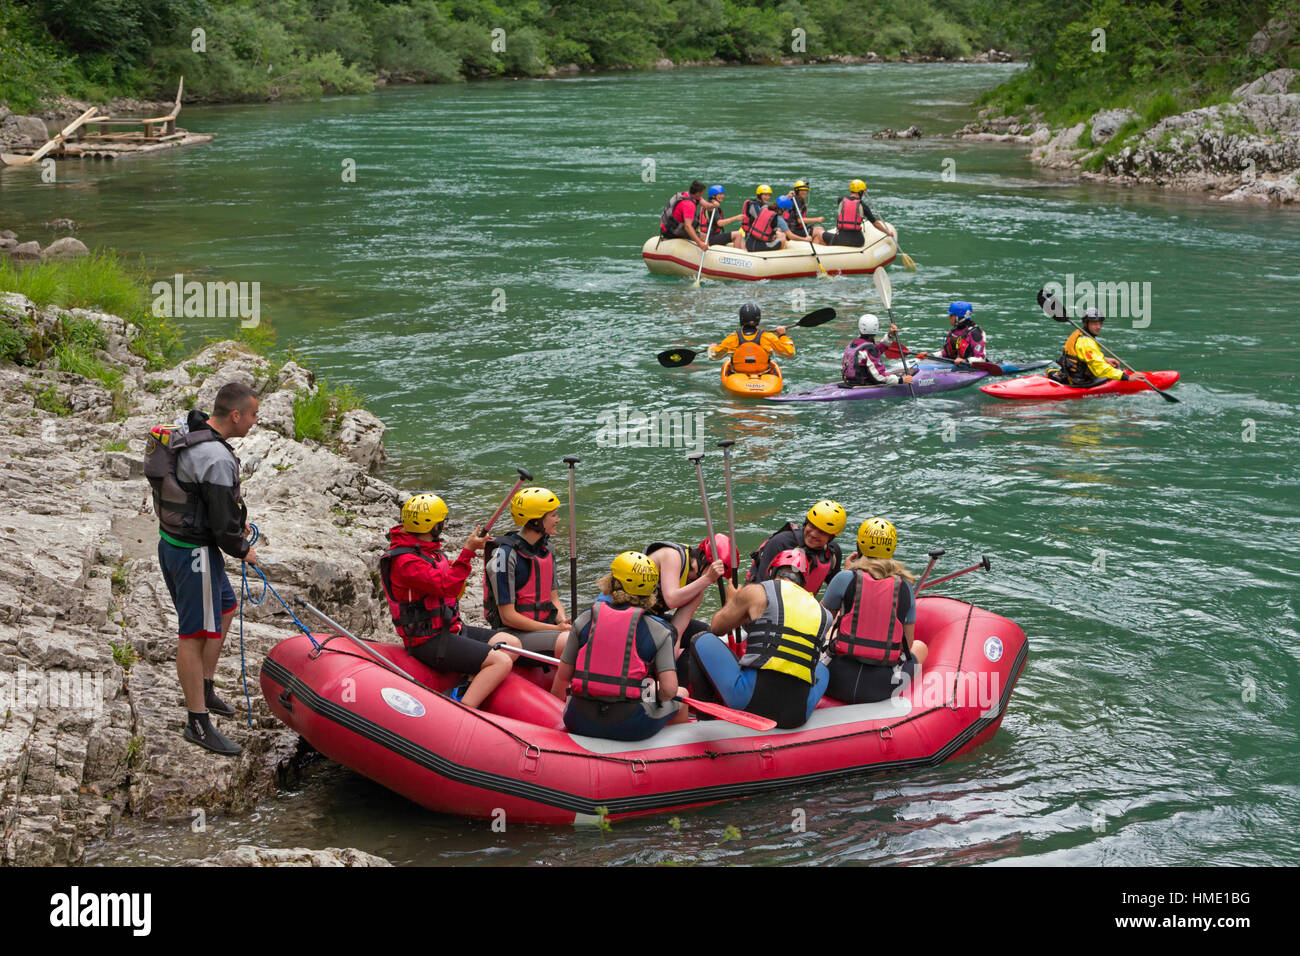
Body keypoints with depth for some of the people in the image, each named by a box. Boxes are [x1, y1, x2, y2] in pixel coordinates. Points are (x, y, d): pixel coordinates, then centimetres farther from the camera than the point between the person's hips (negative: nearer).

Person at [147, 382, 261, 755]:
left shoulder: (182, 431, 3)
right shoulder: (216, 459, -26)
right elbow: (223, 523, -21)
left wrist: (234, 522, 15)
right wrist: (243, 550, -1)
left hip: (171, 540, 10)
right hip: (195, 552, -10)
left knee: (224, 608, 25)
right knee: (194, 634, -1)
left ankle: (204, 689, 35)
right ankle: (198, 722, 7)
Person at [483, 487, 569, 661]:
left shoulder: (546, 550, 12)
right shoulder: (505, 555, -14)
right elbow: (508, 616, -15)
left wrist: (564, 623, -7)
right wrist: (556, 629, -17)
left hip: (544, 625, 8)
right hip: (514, 634, -8)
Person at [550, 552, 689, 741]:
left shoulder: (584, 621, 2)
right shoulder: (658, 631, -4)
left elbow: (562, 678, 7)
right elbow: (669, 689, -11)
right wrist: (655, 700, 12)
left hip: (581, 724, 2)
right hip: (632, 727, -2)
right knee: (680, 703, 26)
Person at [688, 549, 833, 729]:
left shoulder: (756, 592, 6)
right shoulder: (823, 614, 17)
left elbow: (716, 627, 19)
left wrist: (732, 601, 42)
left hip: (751, 700, -3)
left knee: (703, 640, 19)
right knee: (822, 669, 39)